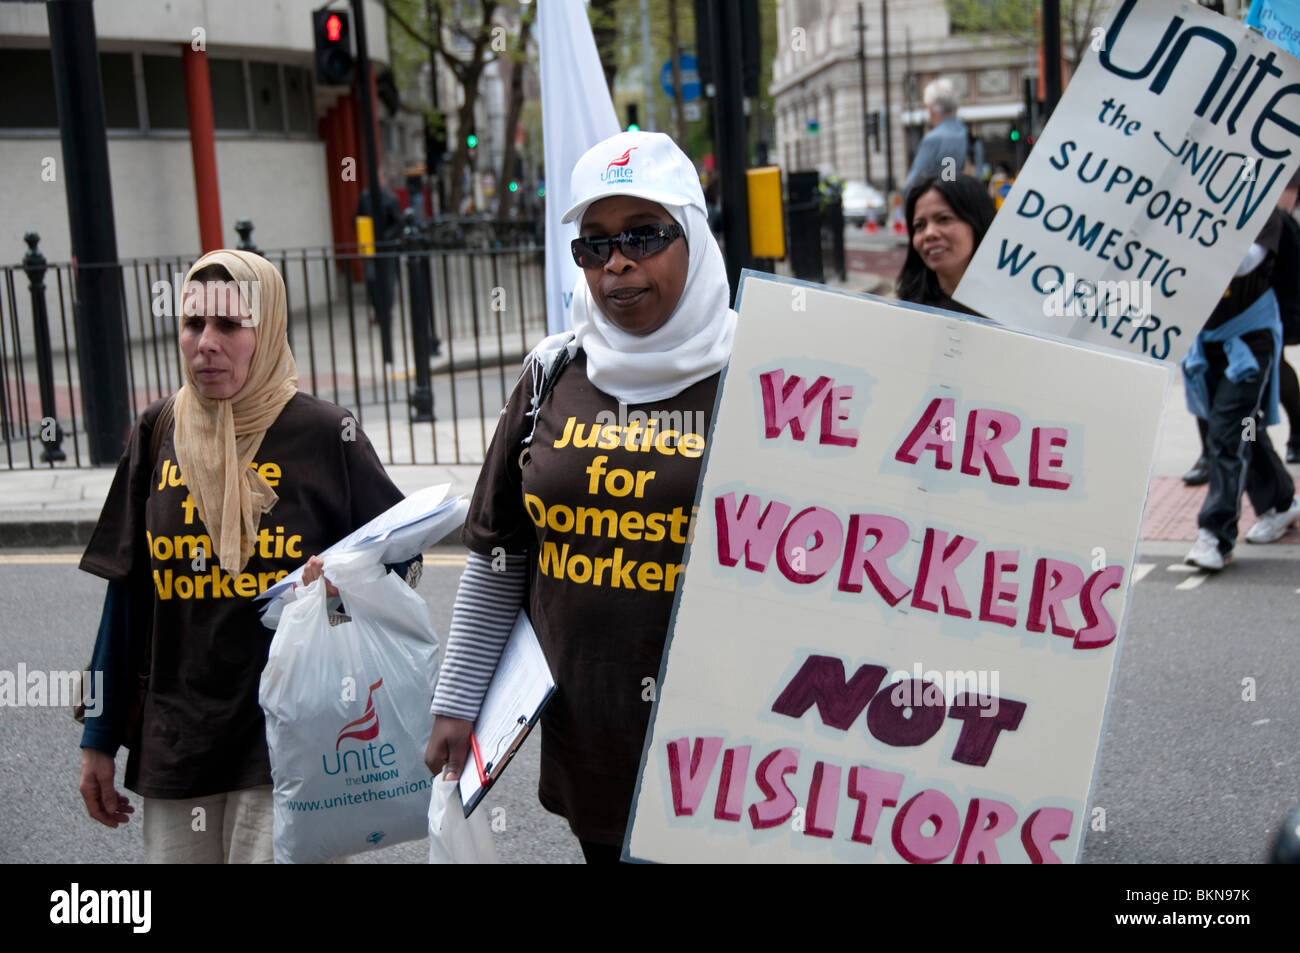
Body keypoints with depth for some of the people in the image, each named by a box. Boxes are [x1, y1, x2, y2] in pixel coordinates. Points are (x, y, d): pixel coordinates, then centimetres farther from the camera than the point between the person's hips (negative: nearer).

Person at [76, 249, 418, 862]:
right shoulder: (158, 433, 6)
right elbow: (128, 593, 10)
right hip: (174, 739, 4)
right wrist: (100, 740, 11)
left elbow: (402, 555, 4)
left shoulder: (322, 434, -5)